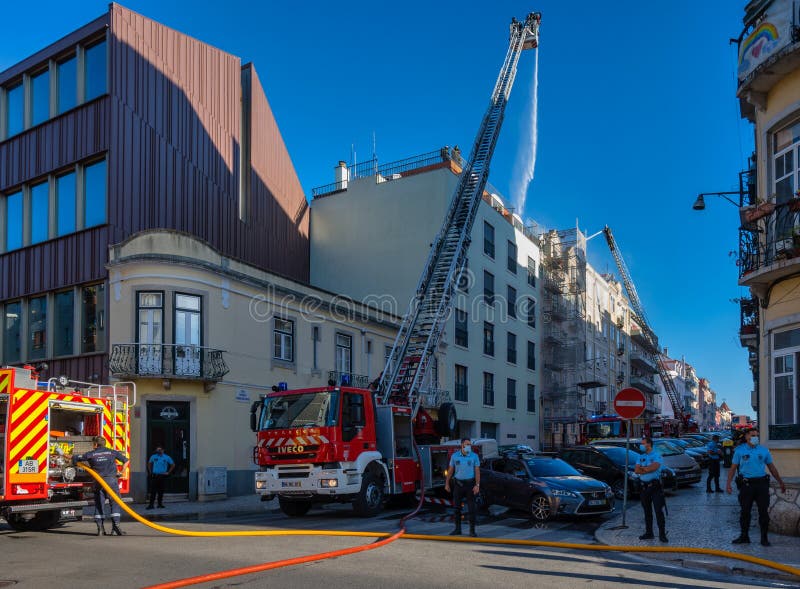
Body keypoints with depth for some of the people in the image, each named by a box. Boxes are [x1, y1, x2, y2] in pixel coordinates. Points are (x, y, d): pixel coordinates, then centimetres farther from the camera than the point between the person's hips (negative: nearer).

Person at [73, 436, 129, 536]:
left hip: (98, 481, 1)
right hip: (111, 480, 0)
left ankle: (100, 527, 2)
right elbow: (126, 460, 11)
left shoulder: (91, 454, 5)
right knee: (114, 503, 2)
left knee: (99, 504, 7)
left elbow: (75, 458, 13)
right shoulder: (112, 452, 8)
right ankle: (115, 525, -9)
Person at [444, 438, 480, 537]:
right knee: (457, 507, 7)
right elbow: (450, 470, 8)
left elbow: (477, 471, -6)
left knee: (471, 508, -3)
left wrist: (477, 485, -15)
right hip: (458, 484, 2)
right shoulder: (455, 456, 1)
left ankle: (472, 530, 5)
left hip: (470, 484, -2)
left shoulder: (474, 456, -4)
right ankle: (457, 529, 18)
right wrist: (447, 483, 6)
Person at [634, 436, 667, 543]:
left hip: (655, 486, -6)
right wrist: (648, 469, -12)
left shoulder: (657, 455, -4)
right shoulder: (641, 456, 13)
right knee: (647, 511, 11)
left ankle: (662, 534, -3)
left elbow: (654, 467, -21)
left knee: (658, 511, -7)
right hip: (644, 486, 6)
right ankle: (648, 533, 19)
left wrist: (642, 468, -8)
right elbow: (636, 470, 1)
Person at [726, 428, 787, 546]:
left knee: (763, 511, 1)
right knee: (745, 511, 5)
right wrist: (728, 483, -6)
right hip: (746, 484, -1)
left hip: (761, 483, 1)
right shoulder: (740, 450, 3)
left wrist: (781, 482, 15)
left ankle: (764, 537, 11)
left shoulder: (764, 450, 7)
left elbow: (772, 468, 14)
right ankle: (744, 536, 16)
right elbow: (733, 468, 3)